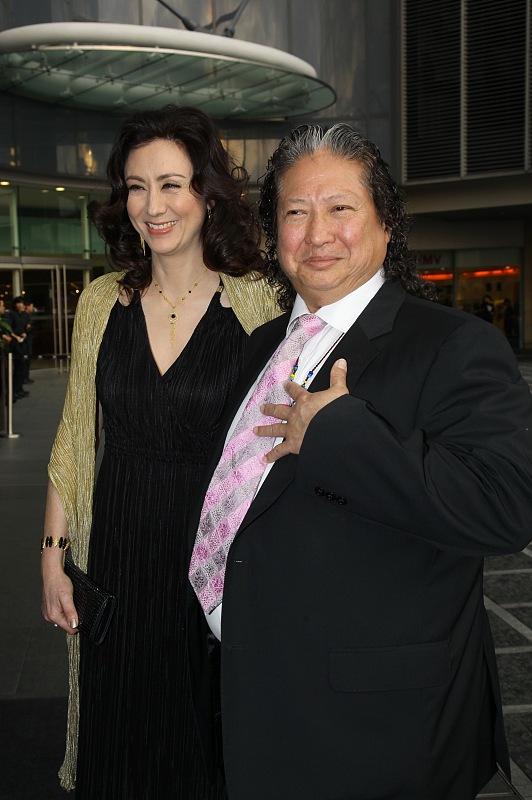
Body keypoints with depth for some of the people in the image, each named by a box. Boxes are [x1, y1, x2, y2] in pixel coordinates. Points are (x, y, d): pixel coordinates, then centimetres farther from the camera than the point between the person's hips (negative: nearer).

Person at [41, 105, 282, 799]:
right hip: (118, 554, 3)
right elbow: (74, 440, 6)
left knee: (210, 740, 15)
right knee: (120, 742, 17)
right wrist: (53, 556, 4)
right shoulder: (102, 301, 1)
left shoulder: (257, 301, -8)